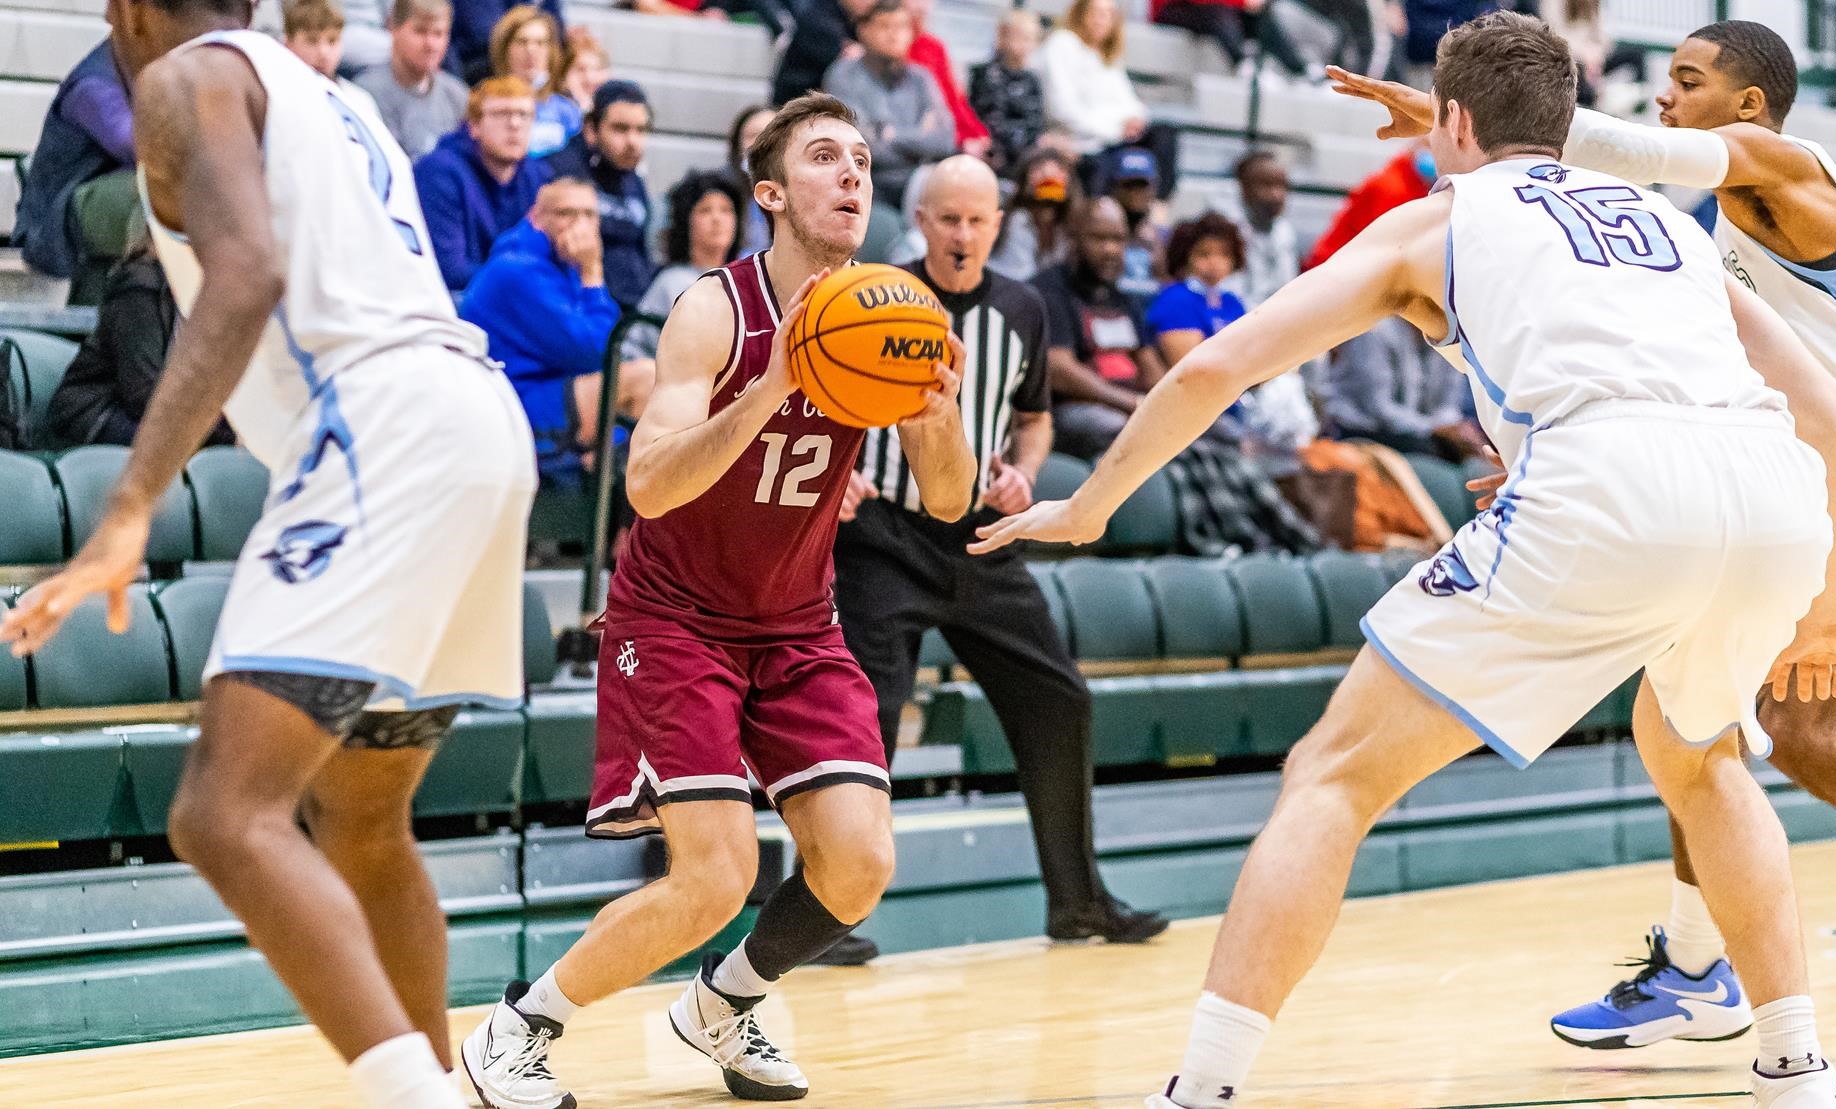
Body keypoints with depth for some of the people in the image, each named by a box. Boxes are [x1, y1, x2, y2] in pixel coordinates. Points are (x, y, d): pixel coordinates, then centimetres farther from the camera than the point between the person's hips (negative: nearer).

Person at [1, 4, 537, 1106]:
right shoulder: (327, 100, 30)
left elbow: (248, 275, -15)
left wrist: (129, 512, -23)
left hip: (380, 431, -9)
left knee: (227, 816, -19)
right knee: (360, 826, 23)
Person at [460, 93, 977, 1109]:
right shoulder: (717, 310, -20)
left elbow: (946, 502, -1)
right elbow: (649, 486, -31)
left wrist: (940, 417, -23)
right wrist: (770, 387, -42)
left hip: (797, 626, 5)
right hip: (675, 617, -5)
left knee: (859, 864, -8)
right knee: (716, 877, -17)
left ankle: (721, 1007, 21)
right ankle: (516, 1026, 4)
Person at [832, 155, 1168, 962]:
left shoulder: (1021, 311, 7)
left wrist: (1023, 472, 0)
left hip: (980, 543, 5)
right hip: (884, 538, -5)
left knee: (1057, 704, 7)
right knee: (869, 711, -17)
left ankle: (1076, 899, 22)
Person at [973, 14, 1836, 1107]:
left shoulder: (1434, 220, 25)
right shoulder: (1667, 219, 36)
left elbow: (1214, 367, 19)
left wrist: (1085, 509, 32)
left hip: (1605, 483, -5)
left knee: (1336, 775, 6)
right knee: (1695, 756, 35)